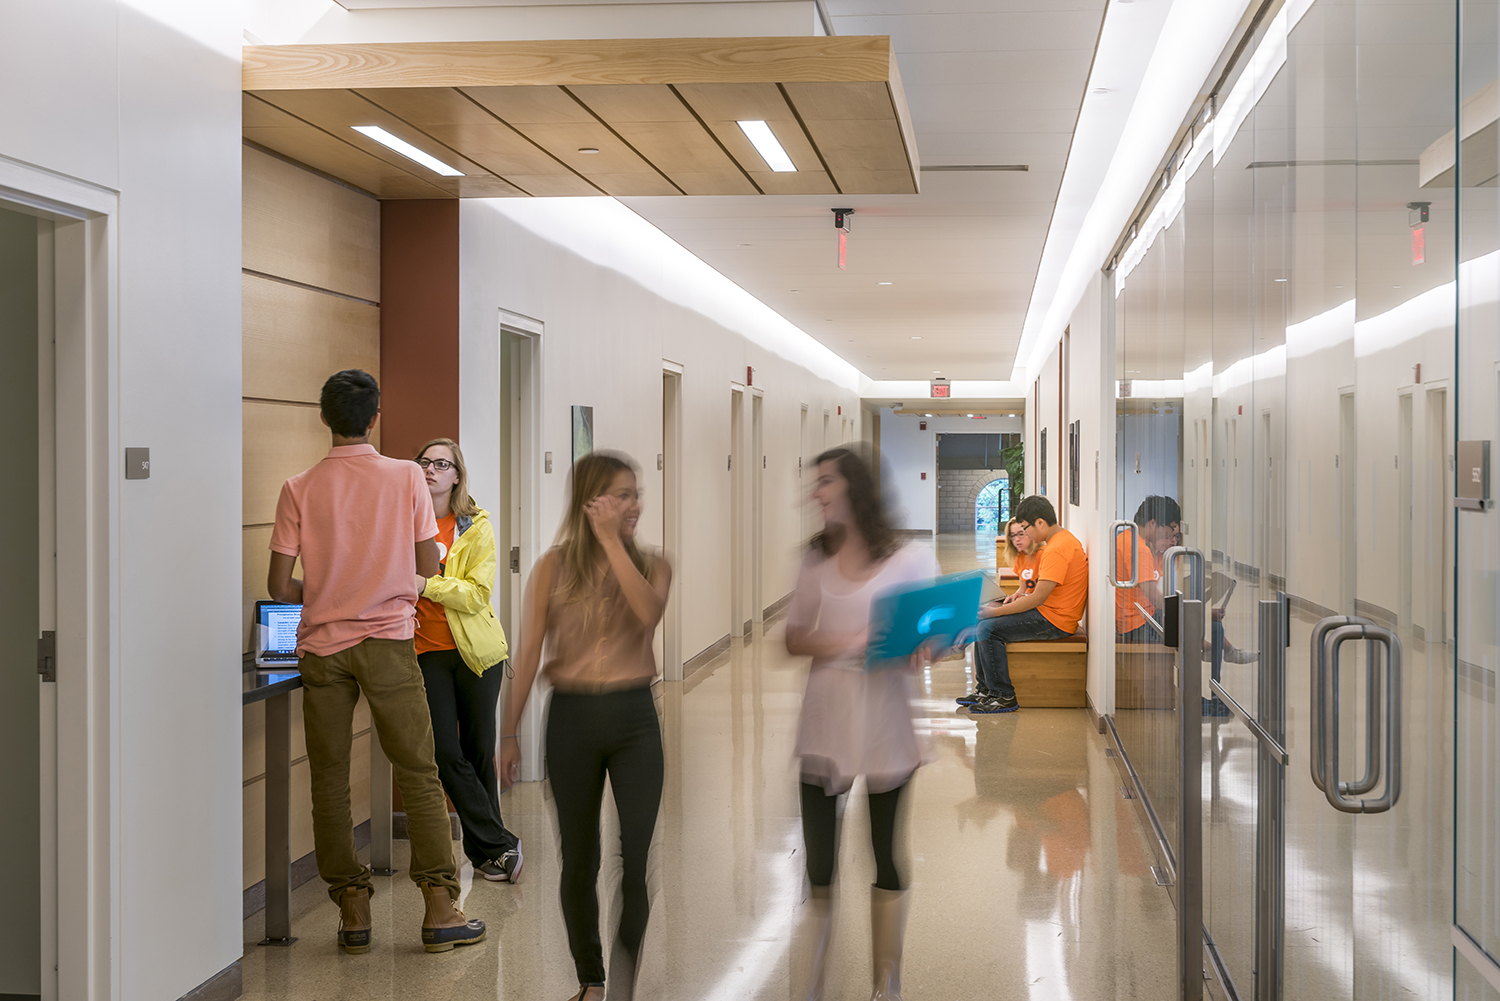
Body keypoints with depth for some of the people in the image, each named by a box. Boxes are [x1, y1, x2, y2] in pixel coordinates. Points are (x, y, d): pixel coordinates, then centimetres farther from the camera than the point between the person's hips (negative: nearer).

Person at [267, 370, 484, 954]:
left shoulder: (300, 489, -2)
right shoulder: (406, 477, -3)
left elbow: (279, 586, -2)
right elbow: (429, 567, 1)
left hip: (322, 644, 1)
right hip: (387, 641, -1)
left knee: (329, 780, 9)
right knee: (418, 775, 4)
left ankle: (352, 911, 11)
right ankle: (440, 910, 2)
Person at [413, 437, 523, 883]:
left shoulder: (477, 526, -3)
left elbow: (478, 593, -12)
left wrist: (425, 584, -23)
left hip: (476, 650, -1)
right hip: (427, 651, 2)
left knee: (479, 753, 6)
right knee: (446, 754, -6)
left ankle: (483, 850, 21)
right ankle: (500, 845, 5)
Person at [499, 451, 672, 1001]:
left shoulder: (651, 564, 4)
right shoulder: (553, 566, -1)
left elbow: (649, 612, -19)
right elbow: (528, 653, 0)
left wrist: (612, 542, -17)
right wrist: (509, 733, -2)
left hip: (634, 714, 1)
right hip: (572, 715, 0)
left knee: (641, 855, -5)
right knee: (579, 858, 10)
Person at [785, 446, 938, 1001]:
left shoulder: (911, 559, 1)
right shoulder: (816, 560, 12)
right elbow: (793, 638, 9)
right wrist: (840, 644, -11)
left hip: (884, 720, -2)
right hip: (825, 721, 3)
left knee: (886, 856, 6)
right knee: (817, 863, 1)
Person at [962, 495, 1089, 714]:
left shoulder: (1057, 549, -22)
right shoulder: (1063, 539, 12)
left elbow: (1038, 599, -24)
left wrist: (996, 612, -17)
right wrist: (1024, 594, 6)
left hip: (1054, 621, -11)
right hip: (1047, 612, 11)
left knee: (988, 628, -18)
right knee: (981, 617, 12)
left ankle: (1004, 697, -11)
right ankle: (985, 688, 14)